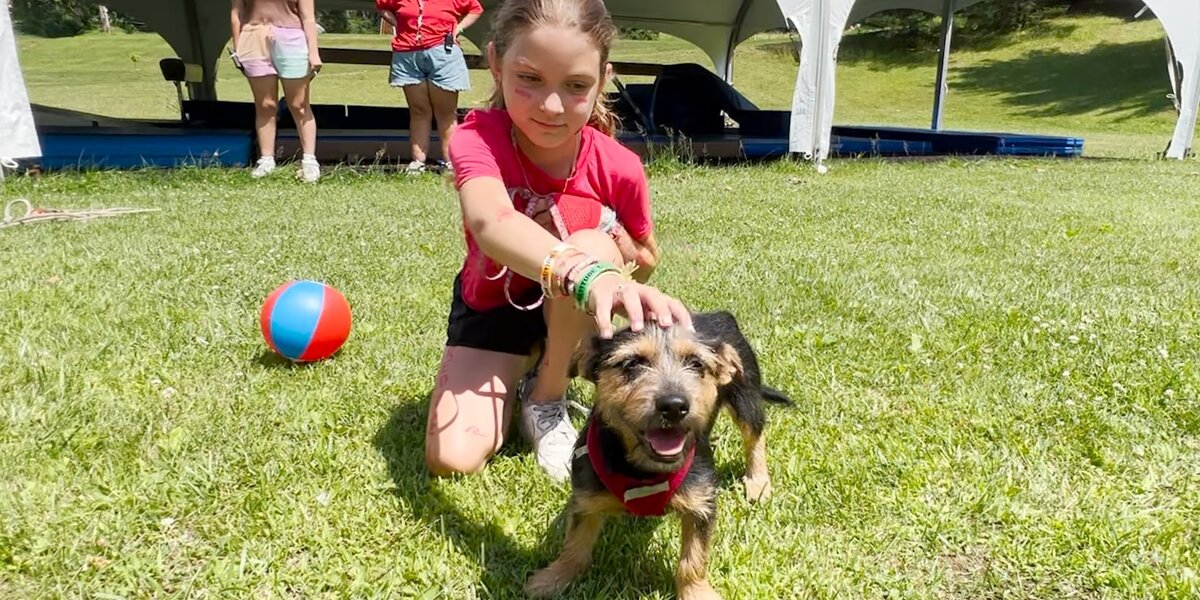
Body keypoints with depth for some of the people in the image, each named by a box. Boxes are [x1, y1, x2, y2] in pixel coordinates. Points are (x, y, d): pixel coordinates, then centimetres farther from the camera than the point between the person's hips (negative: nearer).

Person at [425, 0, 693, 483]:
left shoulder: (619, 168, -22)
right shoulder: (479, 137, -28)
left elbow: (647, 260, -1)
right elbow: (489, 220, -53)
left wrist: (611, 243, -26)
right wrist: (587, 274, -72)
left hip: (574, 314, 1)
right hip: (493, 304, -1)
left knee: (591, 247, -35)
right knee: (452, 459, -15)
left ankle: (547, 396, -9)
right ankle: (520, 372, 17)